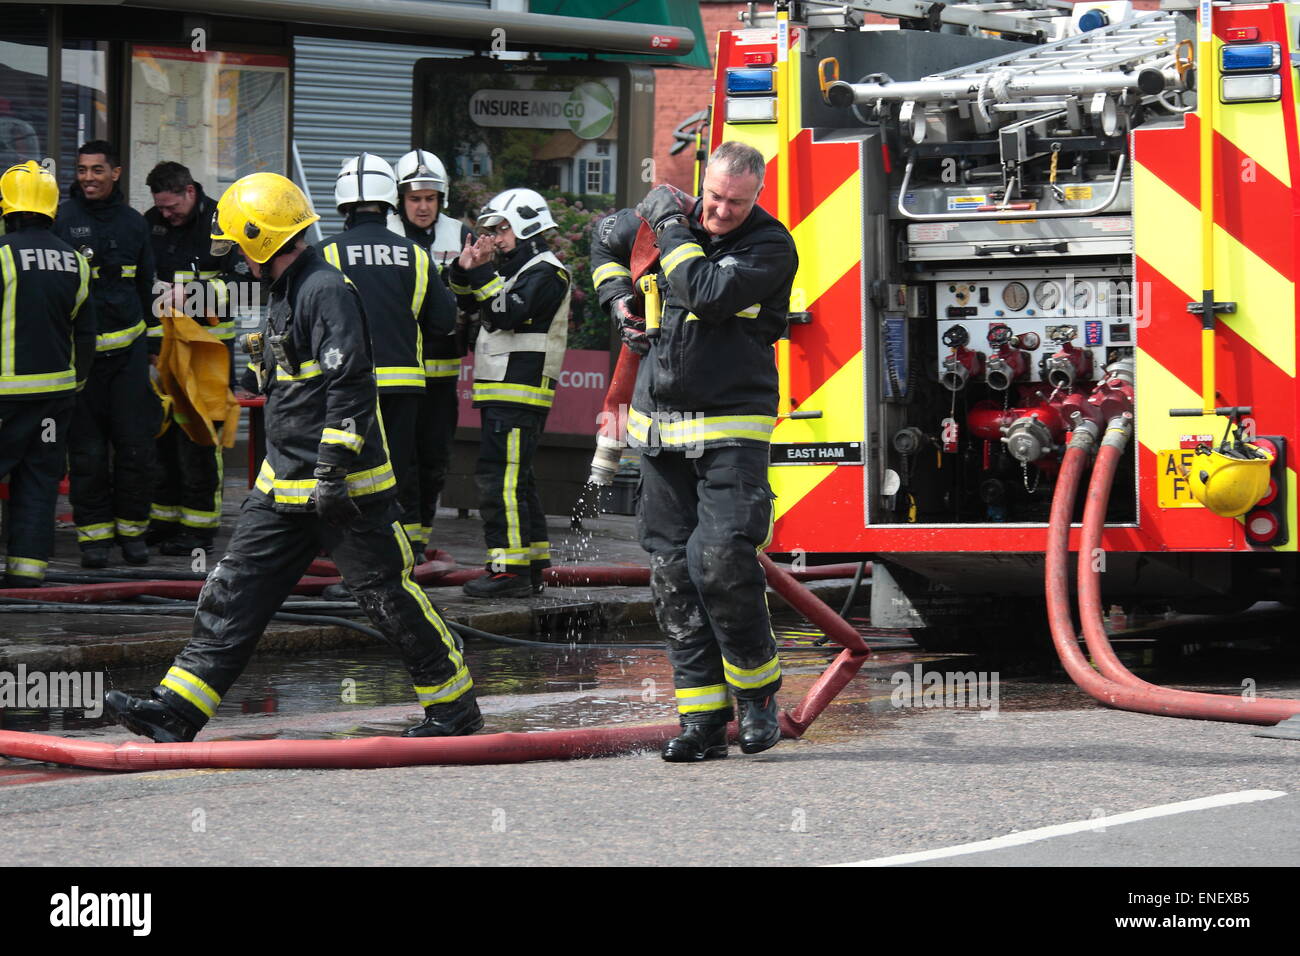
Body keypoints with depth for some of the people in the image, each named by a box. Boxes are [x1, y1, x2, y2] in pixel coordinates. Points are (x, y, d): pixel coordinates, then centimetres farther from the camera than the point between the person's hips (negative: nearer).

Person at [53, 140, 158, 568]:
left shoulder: (133, 223, 11)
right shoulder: (60, 220, -2)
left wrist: (154, 345, 20)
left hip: (128, 351, 3)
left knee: (136, 444, 1)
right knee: (86, 449, 0)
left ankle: (132, 528, 14)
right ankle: (94, 533, 8)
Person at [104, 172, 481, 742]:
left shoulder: (327, 291, -16)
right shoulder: (285, 293, 16)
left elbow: (350, 386, -22)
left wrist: (333, 470, -25)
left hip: (346, 485, -10)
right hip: (285, 485, 10)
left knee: (388, 597, -1)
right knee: (233, 592, 3)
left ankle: (455, 705, 13)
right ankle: (177, 710, 1)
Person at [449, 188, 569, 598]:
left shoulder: (546, 272, -8)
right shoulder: (515, 270, 23)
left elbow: (509, 313, -21)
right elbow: (461, 304, 21)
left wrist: (481, 273, -16)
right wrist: (464, 270, 5)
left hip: (519, 393, -10)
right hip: (502, 393, 10)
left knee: (500, 477, -15)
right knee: (516, 479, 13)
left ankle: (510, 568, -18)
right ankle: (533, 565, 19)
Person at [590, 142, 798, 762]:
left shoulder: (770, 247, -8)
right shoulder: (668, 216, 8)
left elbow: (708, 294, -24)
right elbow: (607, 239, 28)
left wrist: (672, 228, -13)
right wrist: (617, 299, 12)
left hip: (731, 426, -5)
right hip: (662, 428, 5)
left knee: (722, 559, -18)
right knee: (672, 571, 2)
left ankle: (756, 687, 4)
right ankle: (702, 721, 5)